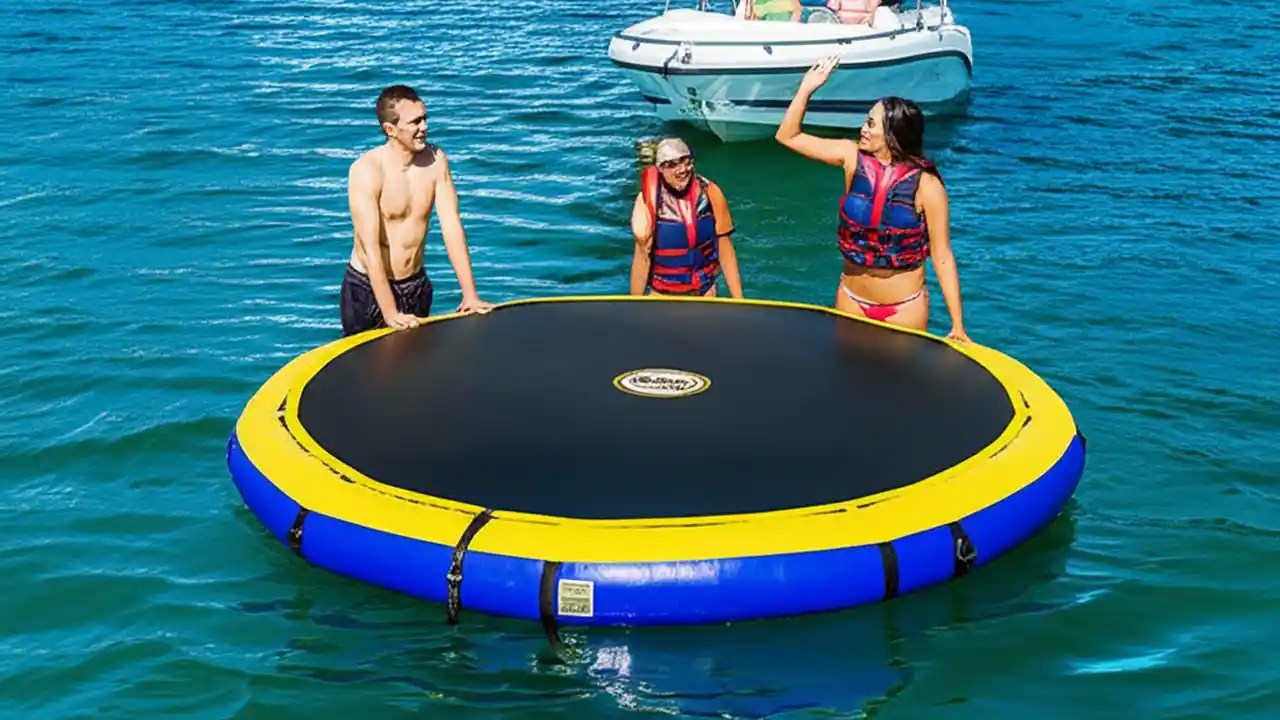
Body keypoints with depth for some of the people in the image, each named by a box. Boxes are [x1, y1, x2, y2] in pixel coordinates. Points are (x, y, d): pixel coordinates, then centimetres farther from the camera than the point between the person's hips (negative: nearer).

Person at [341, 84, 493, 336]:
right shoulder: (366, 170, -20)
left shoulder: (435, 160, -6)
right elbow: (370, 246, -24)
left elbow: (452, 227, -6)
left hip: (416, 286, 4)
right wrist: (390, 314, -29)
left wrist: (470, 295, -11)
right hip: (368, 288, -4)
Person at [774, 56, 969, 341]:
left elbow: (942, 257, -12)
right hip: (851, 299, 3)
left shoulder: (925, 184, -17)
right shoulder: (853, 158, -8)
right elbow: (788, 136, 2)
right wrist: (807, 88, -10)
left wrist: (957, 325, -13)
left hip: (905, 306, -3)